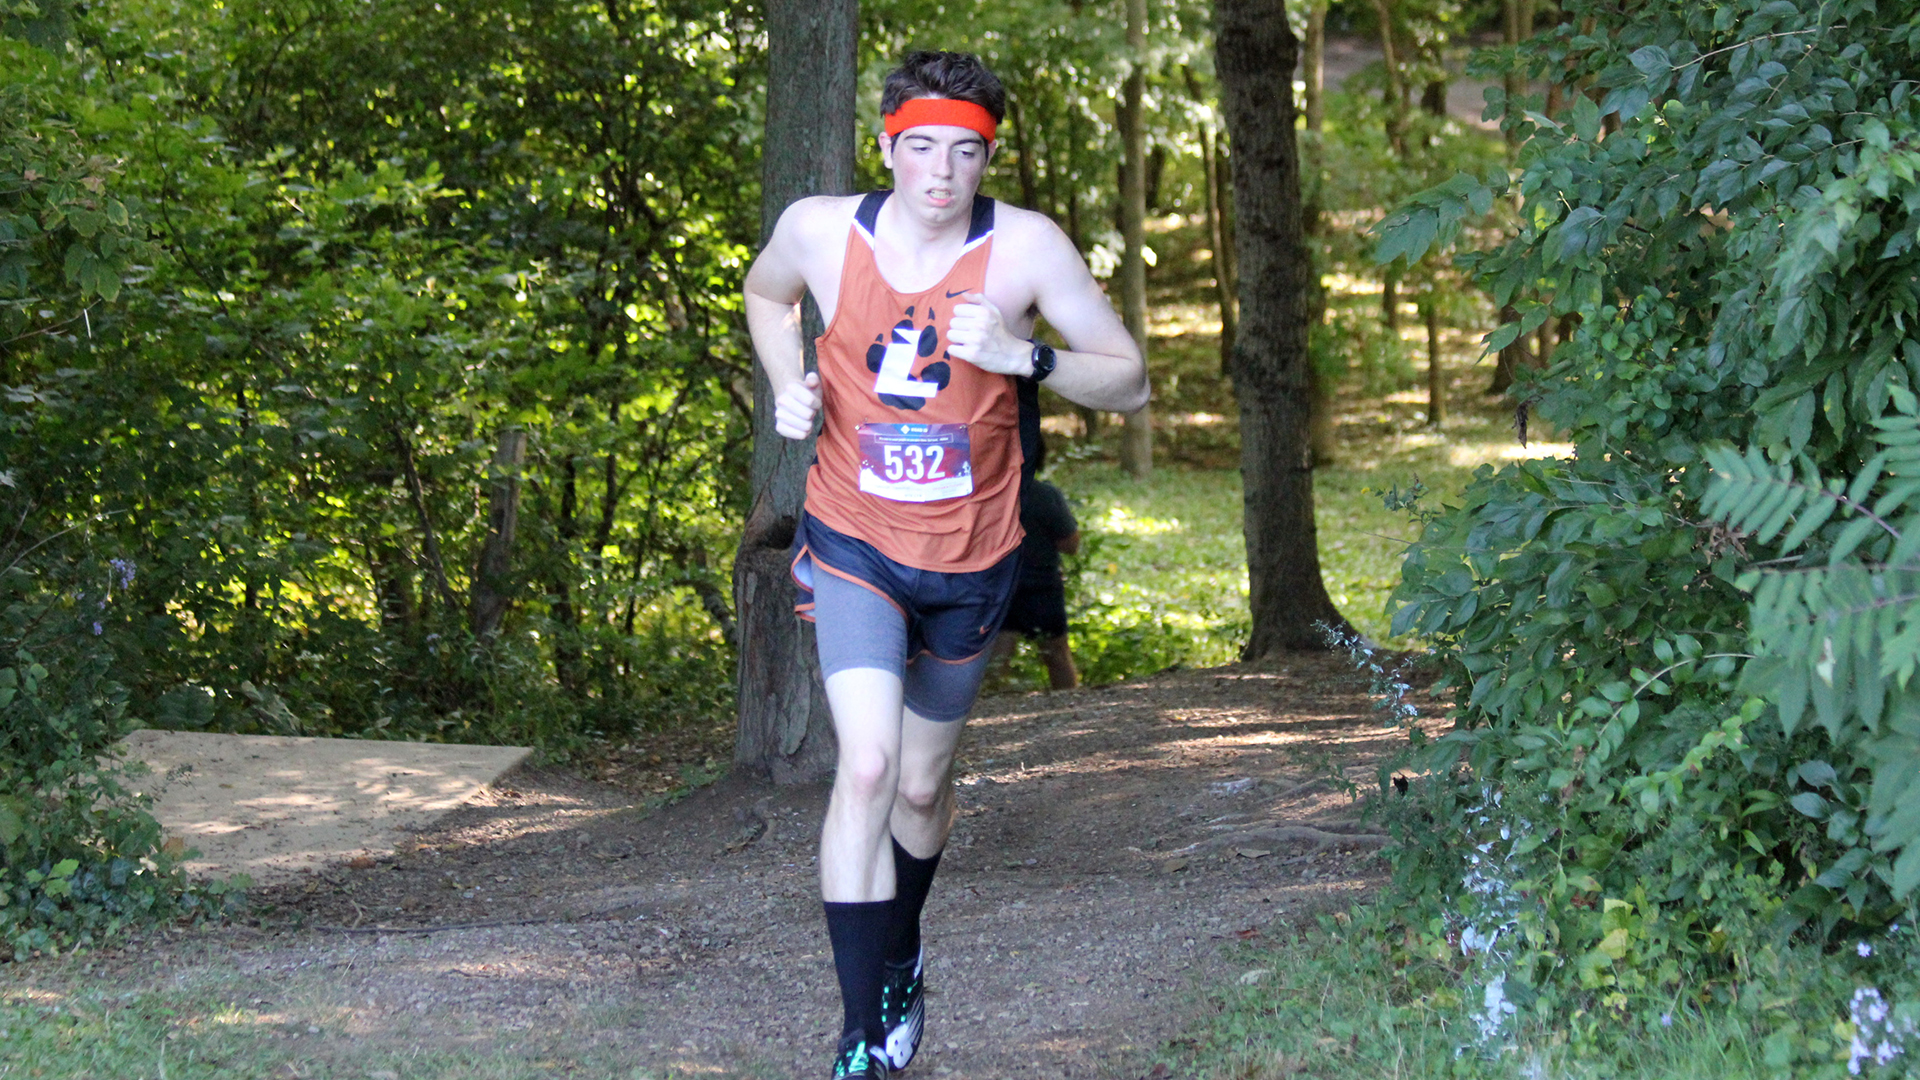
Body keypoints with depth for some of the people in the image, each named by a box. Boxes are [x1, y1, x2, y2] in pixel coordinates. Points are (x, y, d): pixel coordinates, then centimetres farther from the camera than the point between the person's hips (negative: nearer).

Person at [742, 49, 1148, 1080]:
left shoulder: (1025, 247, -14)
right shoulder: (819, 229, -10)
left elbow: (1129, 382, -9)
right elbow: (765, 294, 15)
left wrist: (1022, 356, -26)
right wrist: (787, 384, -4)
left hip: (969, 562, 1)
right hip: (854, 544, -1)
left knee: (922, 787, 16)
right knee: (867, 766, -21)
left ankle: (900, 966, 46)